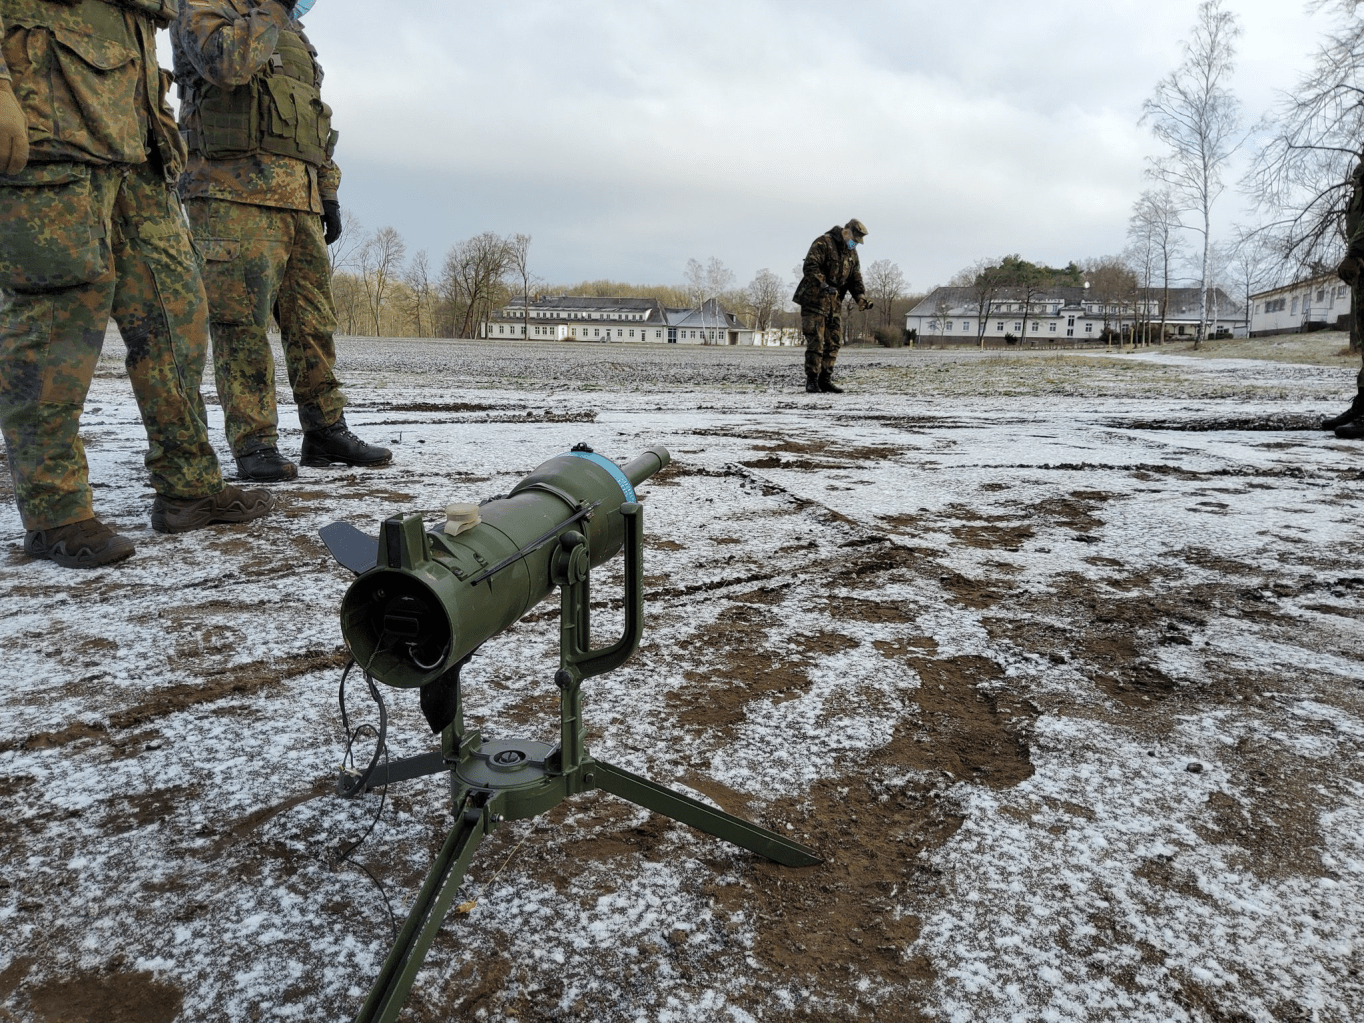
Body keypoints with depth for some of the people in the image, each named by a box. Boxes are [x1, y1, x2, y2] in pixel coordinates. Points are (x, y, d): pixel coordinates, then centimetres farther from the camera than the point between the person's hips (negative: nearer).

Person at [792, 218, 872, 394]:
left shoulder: (852, 254, 15)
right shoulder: (823, 243, -10)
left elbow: (855, 279, 13)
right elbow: (810, 267, -22)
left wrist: (861, 298, -6)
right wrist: (824, 285, -34)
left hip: (835, 303, 8)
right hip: (814, 300, -8)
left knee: (833, 342, 6)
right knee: (815, 341, -10)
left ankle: (825, 379, 12)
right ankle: (811, 380, -4)